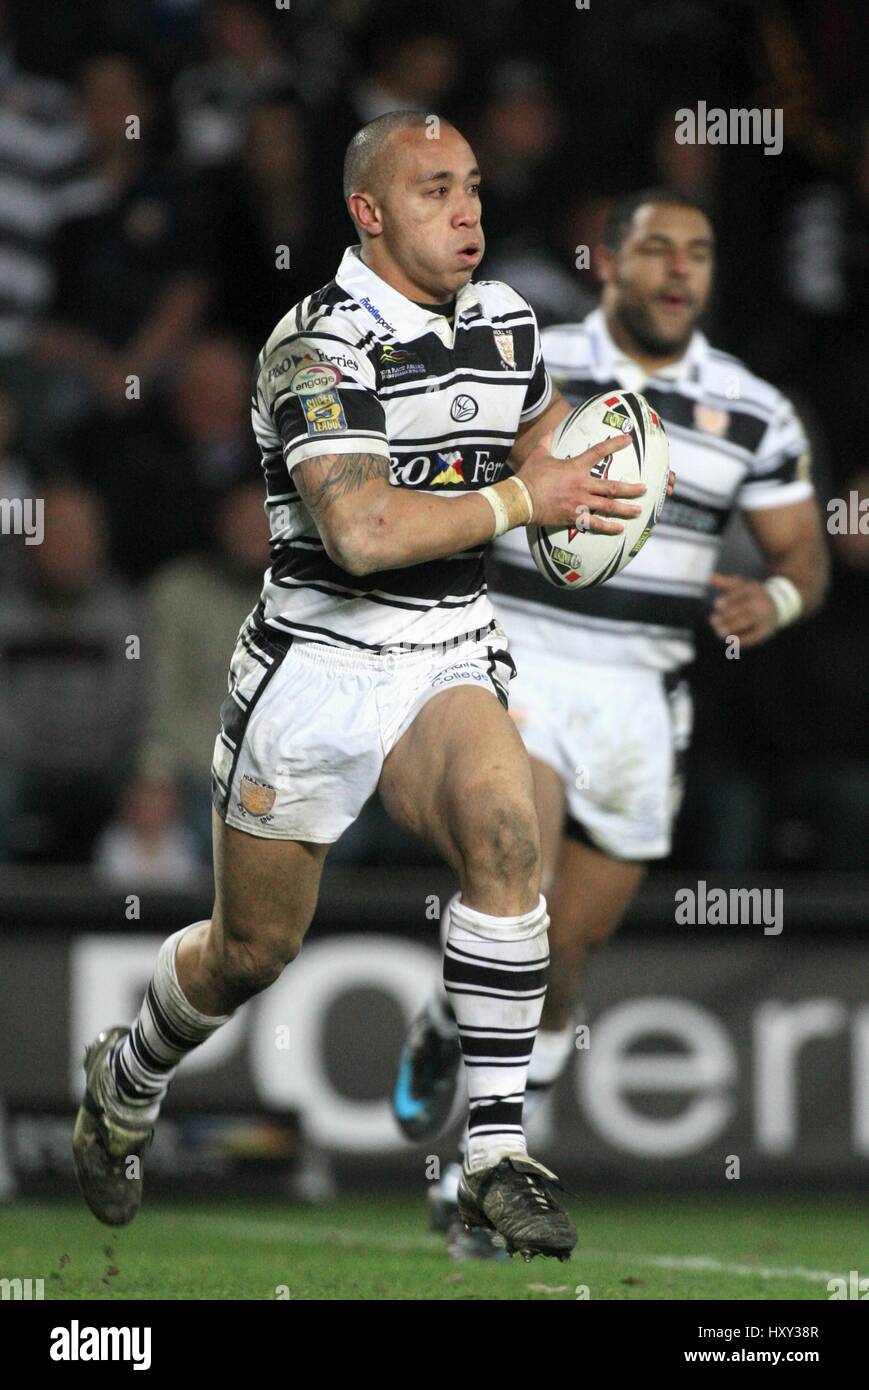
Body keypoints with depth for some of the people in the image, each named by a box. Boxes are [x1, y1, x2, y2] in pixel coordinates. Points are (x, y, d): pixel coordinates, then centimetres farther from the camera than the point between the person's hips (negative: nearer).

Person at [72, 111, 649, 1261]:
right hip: (319, 661, -4)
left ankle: (498, 1155, -24)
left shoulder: (504, 316, 6)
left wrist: (569, 471, 9)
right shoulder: (321, 345, -17)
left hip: (451, 664, 4)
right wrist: (520, 501, -21)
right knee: (255, 947, 9)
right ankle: (126, 1085, 42)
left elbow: (538, 425, 31)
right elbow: (362, 529, -30)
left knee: (503, 829, -27)